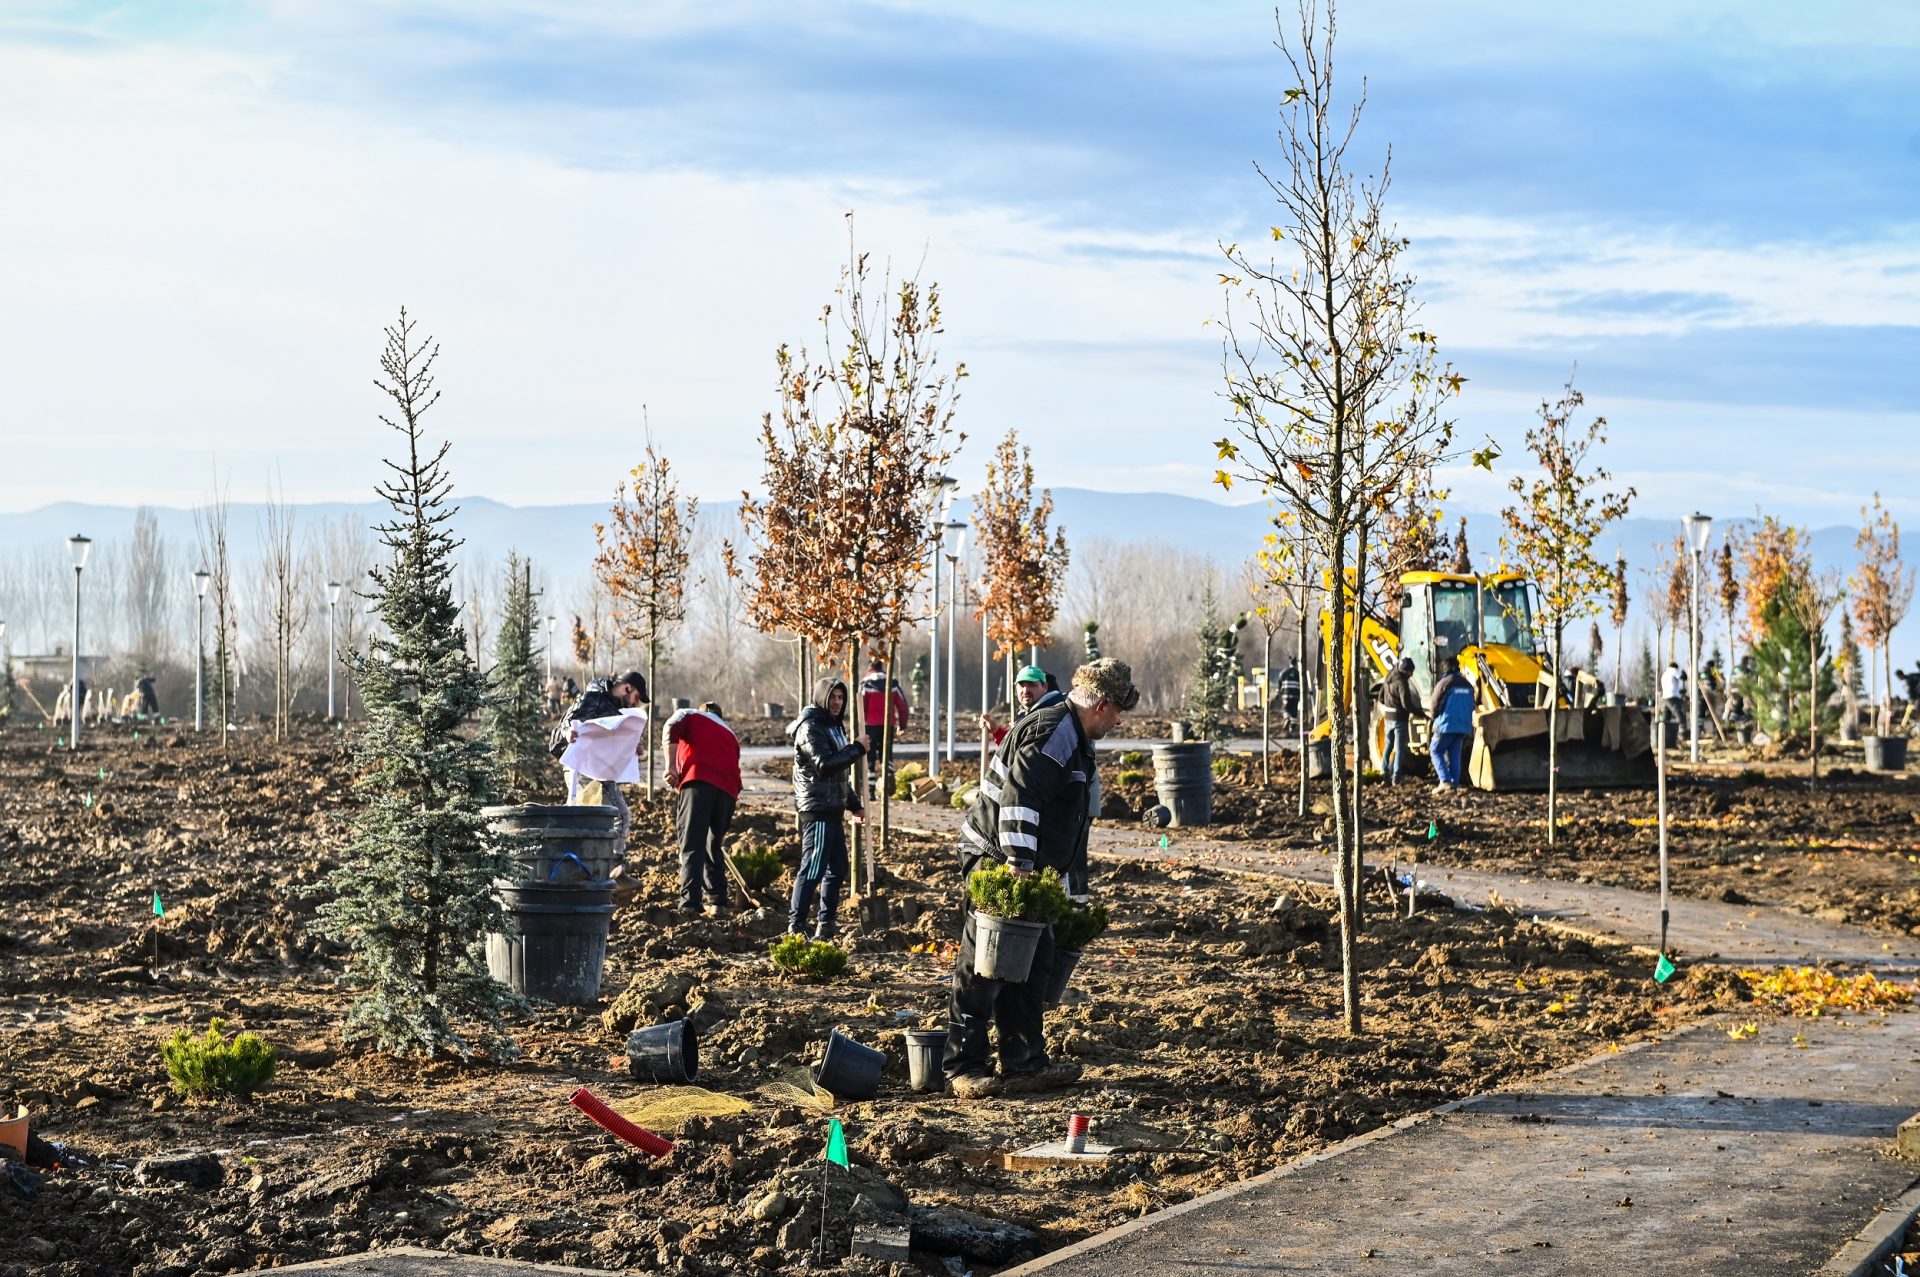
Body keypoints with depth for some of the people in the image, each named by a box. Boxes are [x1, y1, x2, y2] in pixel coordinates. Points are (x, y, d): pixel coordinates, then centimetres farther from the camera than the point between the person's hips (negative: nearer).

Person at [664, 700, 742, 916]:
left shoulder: (690, 715, 24)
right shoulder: (729, 733, 36)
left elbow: (672, 728, -1)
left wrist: (671, 765, -7)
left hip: (698, 780, -5)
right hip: (728, 788, 5)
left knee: (692, 846, -9)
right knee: (714, 847, 19)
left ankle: (689, 903, -19)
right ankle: (717, 901, 17)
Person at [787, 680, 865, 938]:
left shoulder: (834, 725, 19)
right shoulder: (810, 728, -12)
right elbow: (825, 765, -23)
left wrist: (852, 803, 21)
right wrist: (857, 749, -16)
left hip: (832, 808, 10)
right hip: (817, 809, -10)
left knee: (837, 868, 14)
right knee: (813, 868, -11)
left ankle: (826, 924, 21)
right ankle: (796, 926, -10)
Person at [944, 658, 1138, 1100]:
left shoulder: (1073, 739, 19)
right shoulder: (1051, 732, -16)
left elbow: (1072, 825, 26)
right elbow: (1019, 797, -26)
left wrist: (1077, 892, 27)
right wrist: (1019, 864, -28)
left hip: (1024, 869, 11)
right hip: (994, 860, -11)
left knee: (1033, 963, 11)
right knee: (981, 969, -6)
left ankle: (1025, 1063, 16)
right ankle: (962, 1067, -1)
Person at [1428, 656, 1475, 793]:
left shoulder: (1444, 683, -10)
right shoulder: (1467, 685, 10)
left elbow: (1435, 706, -11)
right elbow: (1471, 706, 17)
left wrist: (1434, 715, 9)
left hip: (1447, 725, -6)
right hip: (1464, 726, 6)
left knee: (1436, 750, 5)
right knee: (1455, 755, 10)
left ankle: (1445, 781, -10)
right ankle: (1454, 785, 6)